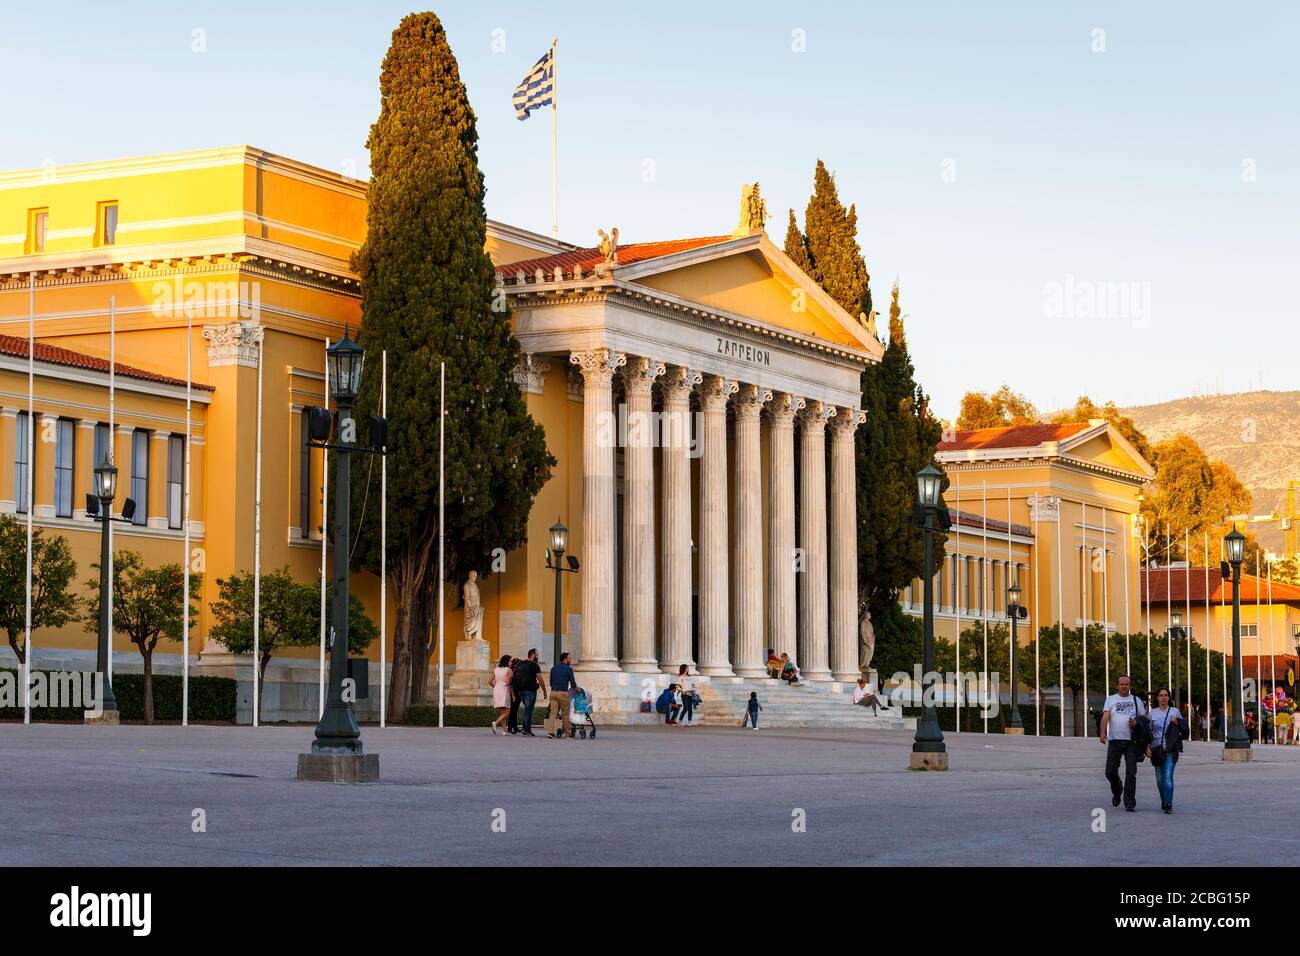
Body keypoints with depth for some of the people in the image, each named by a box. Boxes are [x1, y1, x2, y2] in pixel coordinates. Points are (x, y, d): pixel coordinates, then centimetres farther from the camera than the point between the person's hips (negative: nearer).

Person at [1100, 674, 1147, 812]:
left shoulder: (1136, 700, 13)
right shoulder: (1111, 699, 10)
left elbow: (1144, 717, 16)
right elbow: (1105, 716, -4)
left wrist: (1137, 722, -8)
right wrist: (1103, 732, -20)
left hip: (1131, 741, 0)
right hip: (1114, 740, 0)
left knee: (1131, 772, -6)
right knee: (1111, 771, -1)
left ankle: (1129, 803, -3)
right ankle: (1117, 792, 29)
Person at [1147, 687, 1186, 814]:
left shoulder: (1174, 711, 6)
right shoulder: (1152, 713, 9)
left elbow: (1184, 730, 9)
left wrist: (1176, 722, -10)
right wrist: (1148, 748, 0)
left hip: (1171, 749, -3)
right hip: (1157, 749, 3)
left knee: (1168, 777, -15)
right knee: (1160, 779, 8)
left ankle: (1169, 805, -20)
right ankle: (1163, 802, 27)